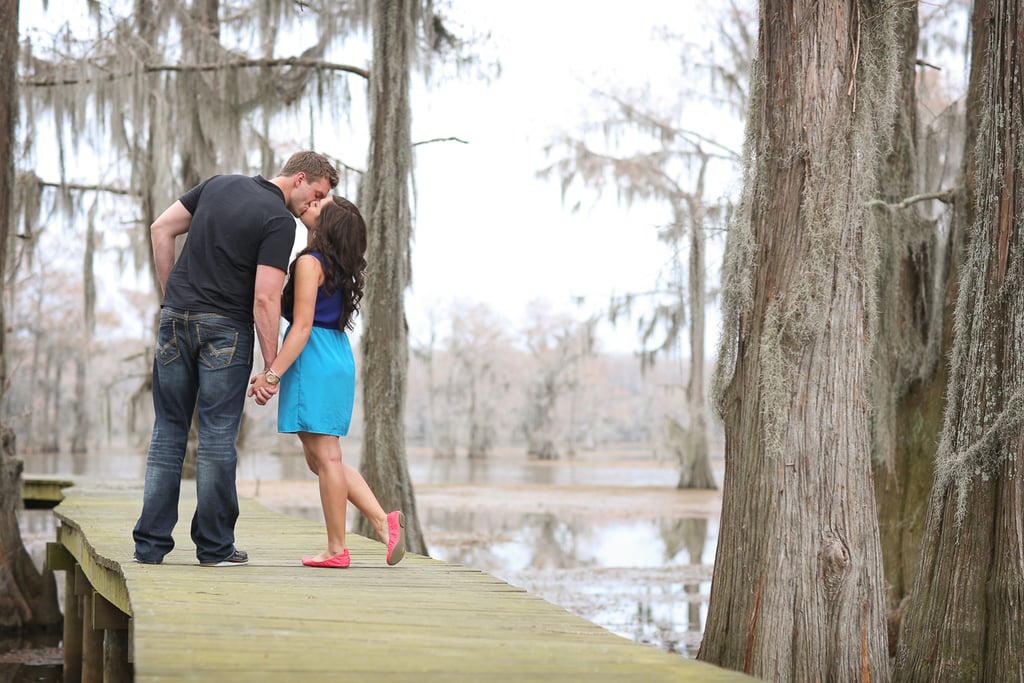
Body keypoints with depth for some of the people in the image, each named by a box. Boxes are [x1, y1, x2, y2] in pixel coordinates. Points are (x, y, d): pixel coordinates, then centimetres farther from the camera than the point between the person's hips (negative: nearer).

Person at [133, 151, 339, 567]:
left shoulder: (219, 185, 11)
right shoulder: (280, 221, -10)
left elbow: (161, 228, 13)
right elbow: (265, 298, -16)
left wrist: (171, 296, 16)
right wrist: (272, 367, -11)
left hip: (176, 318, 6)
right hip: (225, 329, -6)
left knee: (168, 432, 9)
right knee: (218, 436, 1)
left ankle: (150, 544, 8)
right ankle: (214, 546, 7)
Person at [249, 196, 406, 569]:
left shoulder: (310, 263, -12)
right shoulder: (338, 266, 14)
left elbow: (302, 327, -17)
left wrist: (272, 373, -18)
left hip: (314, 363, -9)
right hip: (338, 359, 9)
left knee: (326, 457, -4)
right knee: (321, 458, 15)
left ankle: (336, 549, 0)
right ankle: (383, 520, 6)